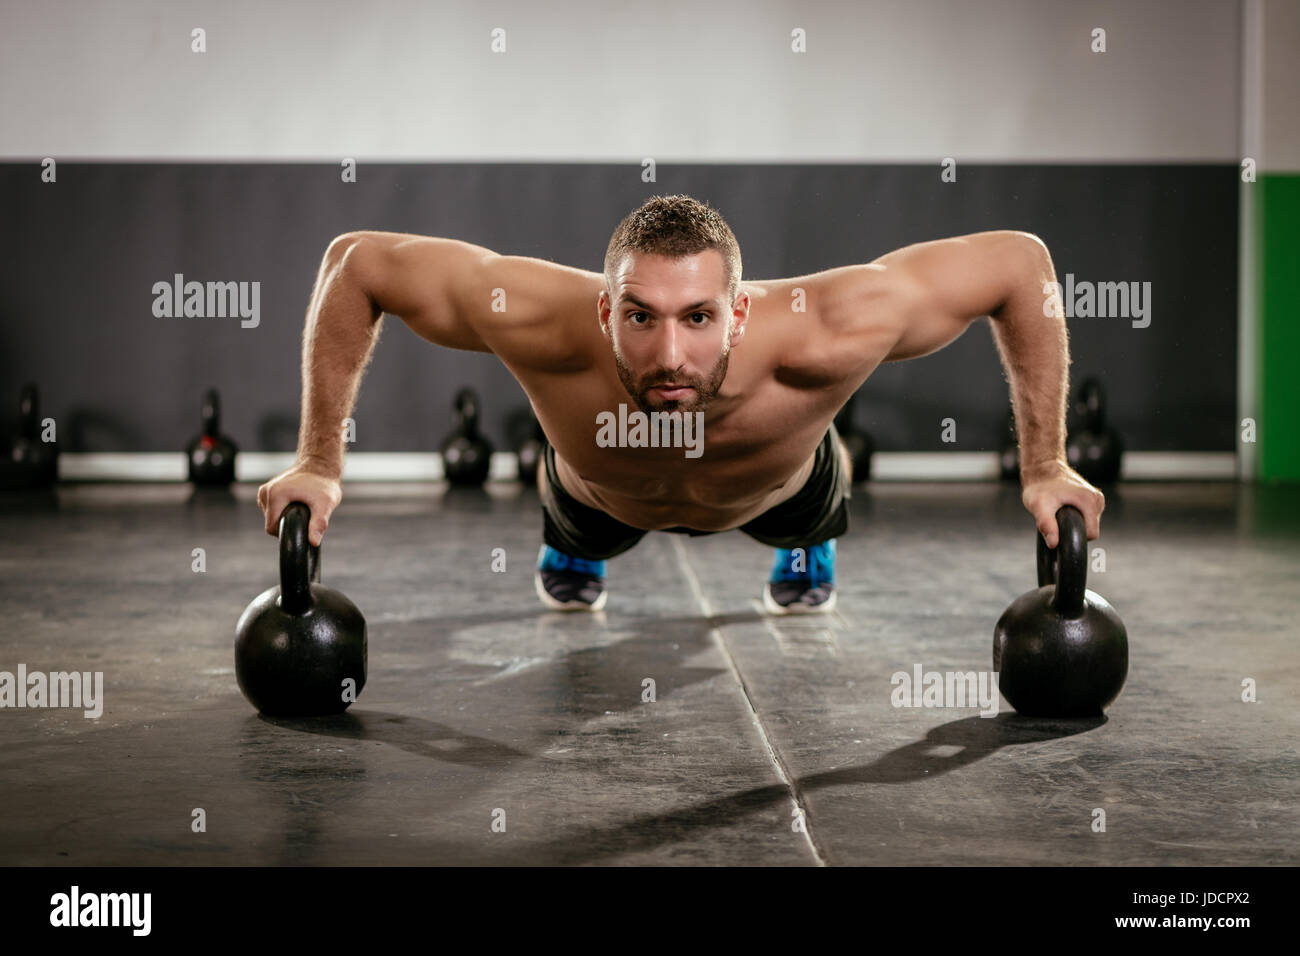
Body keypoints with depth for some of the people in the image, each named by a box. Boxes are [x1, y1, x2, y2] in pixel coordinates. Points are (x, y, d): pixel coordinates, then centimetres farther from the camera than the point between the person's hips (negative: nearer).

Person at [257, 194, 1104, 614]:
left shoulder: (821, 338, -51)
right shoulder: (539, 325, -50)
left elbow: (1018, 261, -36)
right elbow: (357, 260, -33)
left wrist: (1045, 468, -33)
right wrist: (319, 462, -31)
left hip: (774, 490, 0)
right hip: (603, 495, 0)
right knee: (578, 535, 35)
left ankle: (807, 544, 69)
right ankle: (570, 549, 69)